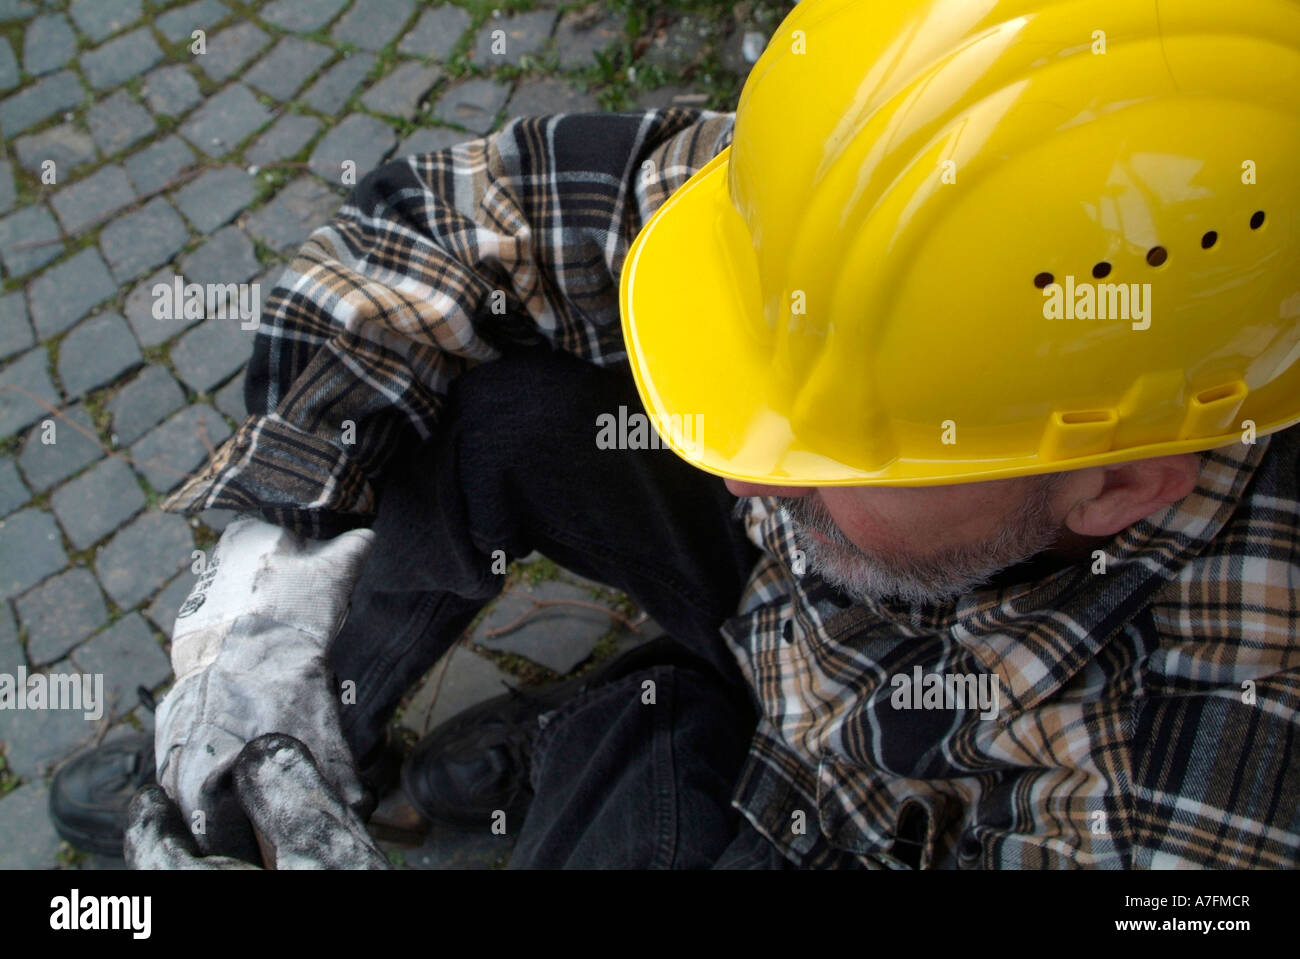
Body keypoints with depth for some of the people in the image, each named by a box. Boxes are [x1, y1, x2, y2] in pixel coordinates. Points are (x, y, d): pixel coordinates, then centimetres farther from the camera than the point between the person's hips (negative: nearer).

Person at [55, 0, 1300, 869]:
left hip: (872, 829, -3)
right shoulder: (856, 219, -28)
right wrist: (273, 561, -19)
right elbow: (446, 215, -18)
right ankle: (251, 770, 5)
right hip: (770, 592, 4)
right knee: (479, 405, -16)